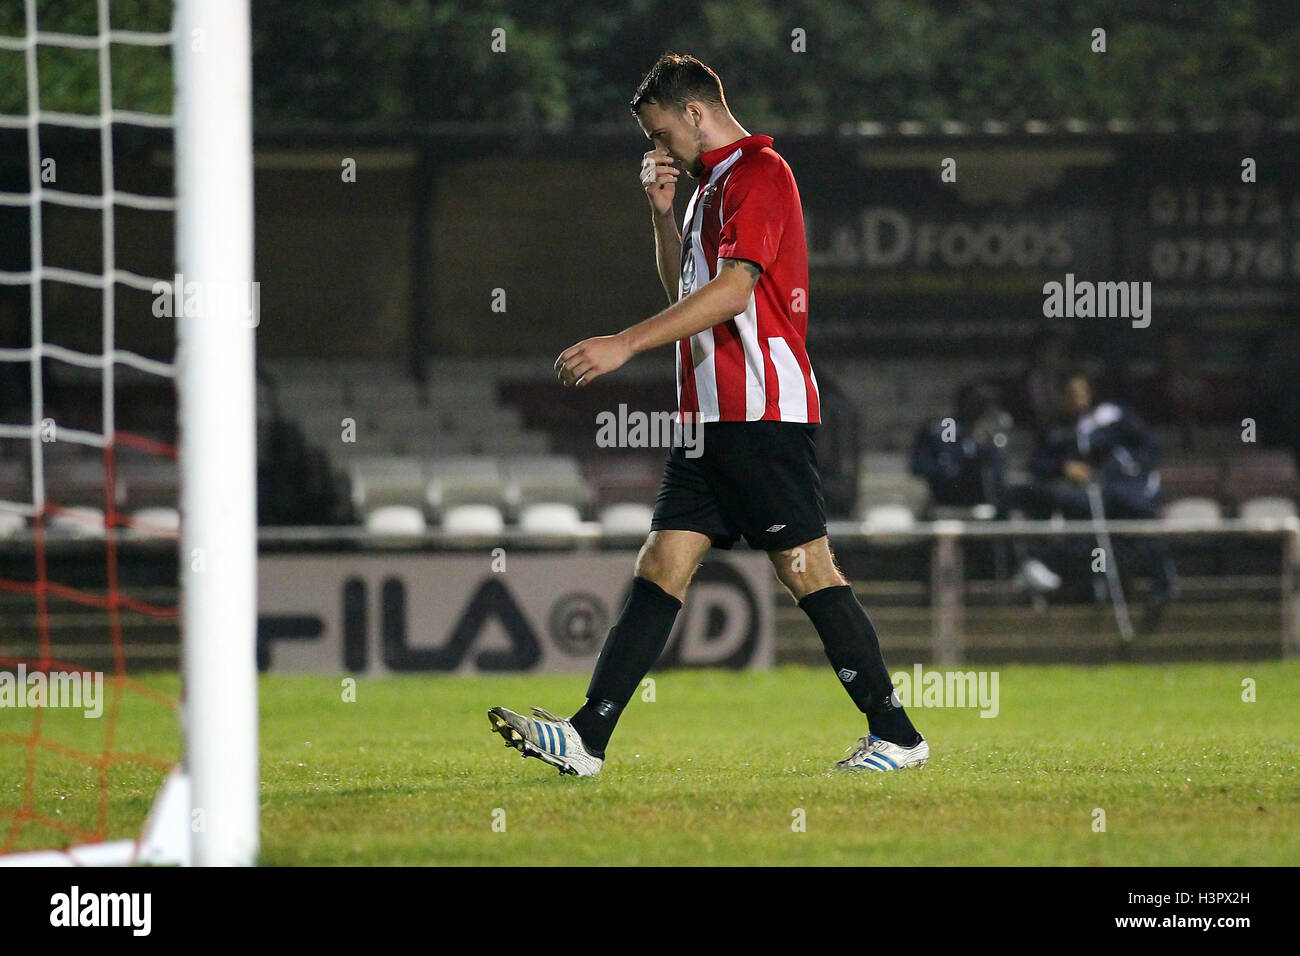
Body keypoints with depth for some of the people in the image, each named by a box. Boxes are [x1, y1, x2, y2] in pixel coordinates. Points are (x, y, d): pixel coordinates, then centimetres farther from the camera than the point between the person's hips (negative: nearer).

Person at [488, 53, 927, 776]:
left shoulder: (759, 173, -9)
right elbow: (686, 294, 29)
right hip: (710, 415, 9)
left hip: (765, 415, -9)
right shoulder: (713, 184, 22)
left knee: (807, 570, -7)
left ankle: (897, 736, 0)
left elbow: (733, 288, -21)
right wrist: (663, 213, 14)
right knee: (663, 567, 1)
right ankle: (587, 740, -6)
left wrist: (627, 343, -24)